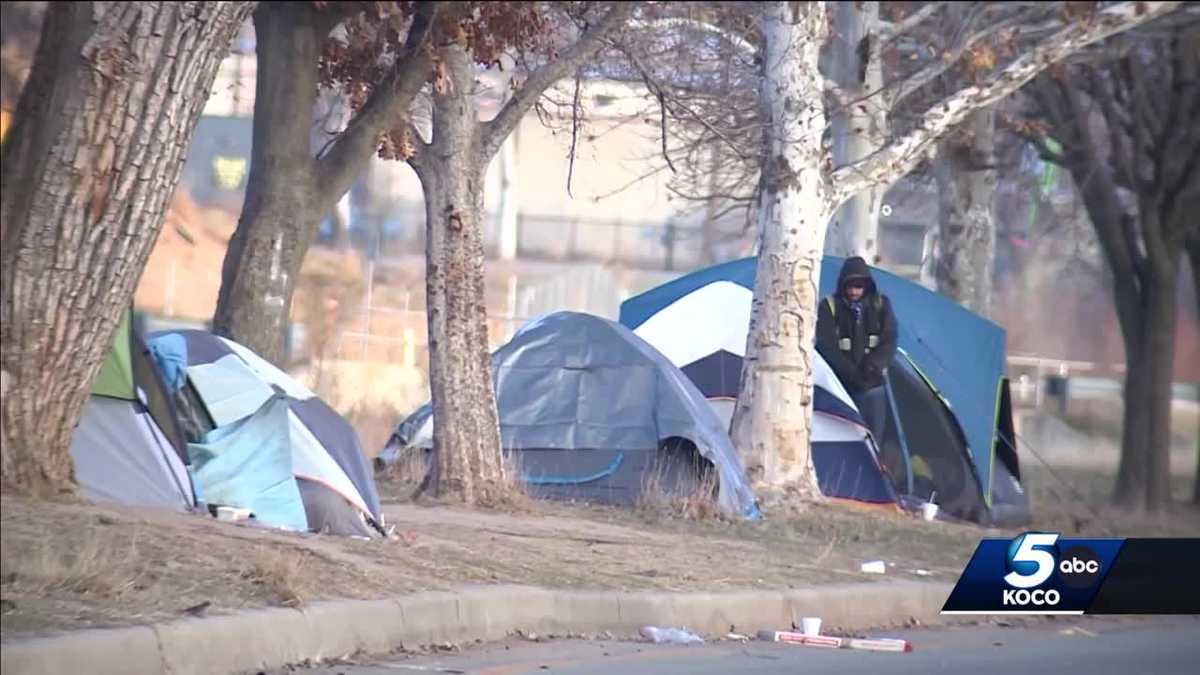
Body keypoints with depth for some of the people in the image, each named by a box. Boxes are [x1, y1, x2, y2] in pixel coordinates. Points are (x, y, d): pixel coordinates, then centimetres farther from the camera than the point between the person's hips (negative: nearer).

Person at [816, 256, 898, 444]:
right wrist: (851, 372, -16)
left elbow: (889, 341, 1)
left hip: (873, 384, 3)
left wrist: (873, 366, -15)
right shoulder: (829, 307, -6)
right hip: (843, 385, -3)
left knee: (874, 436, 1)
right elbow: (827, 346, -10)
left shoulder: (881, 305, 4)